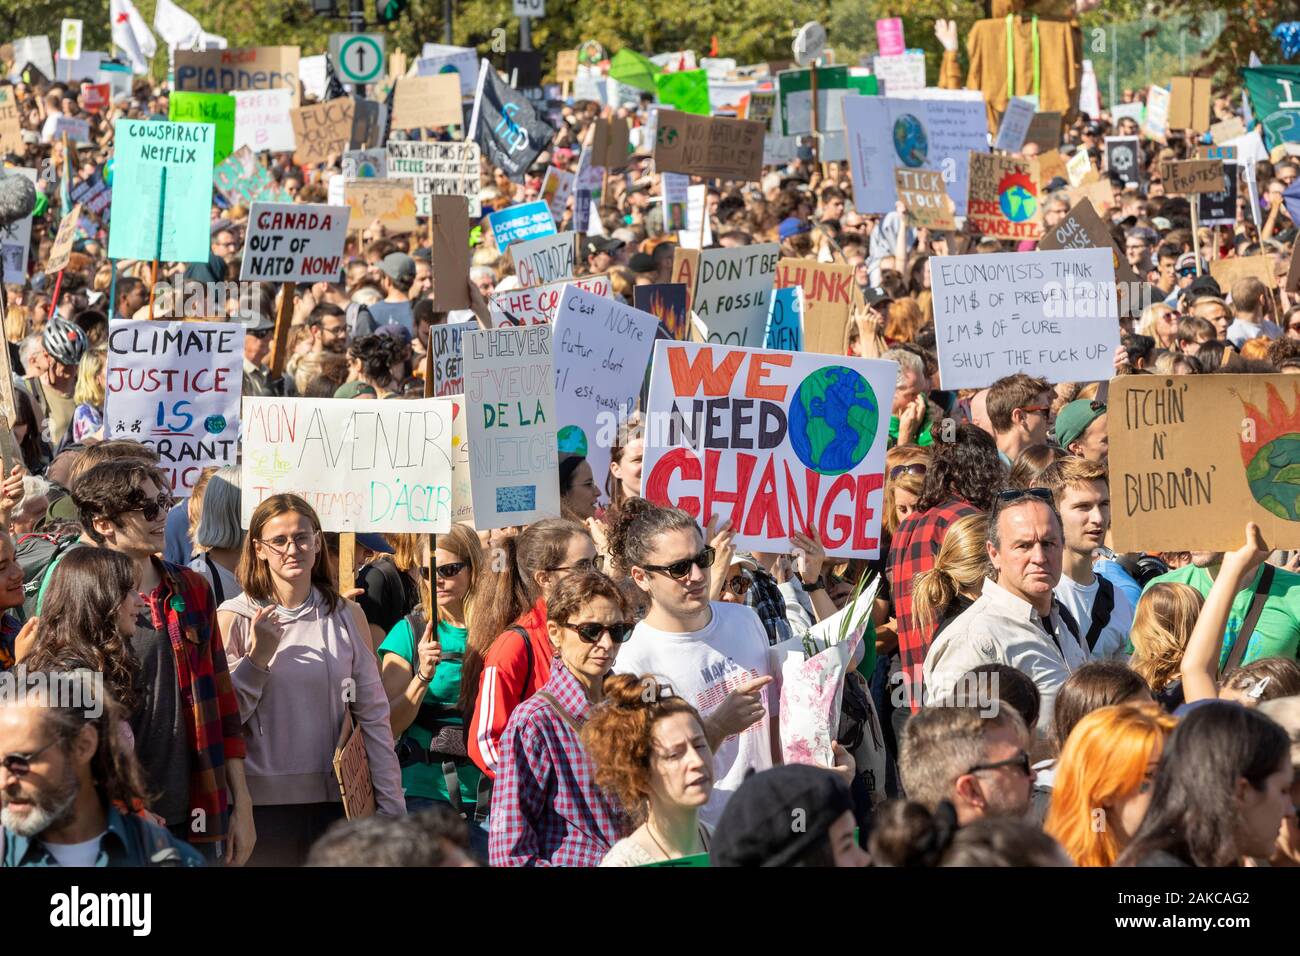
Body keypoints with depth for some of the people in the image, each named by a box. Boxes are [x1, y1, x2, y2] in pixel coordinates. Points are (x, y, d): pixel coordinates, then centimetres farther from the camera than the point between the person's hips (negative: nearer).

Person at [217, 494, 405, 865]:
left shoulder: (347, 616, 6)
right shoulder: (234, 618, 0)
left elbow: (374, 716, 7)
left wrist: (392, 807, 3)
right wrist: (257, 658, -14)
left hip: (335, 802, 2)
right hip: (263, 803, -2)